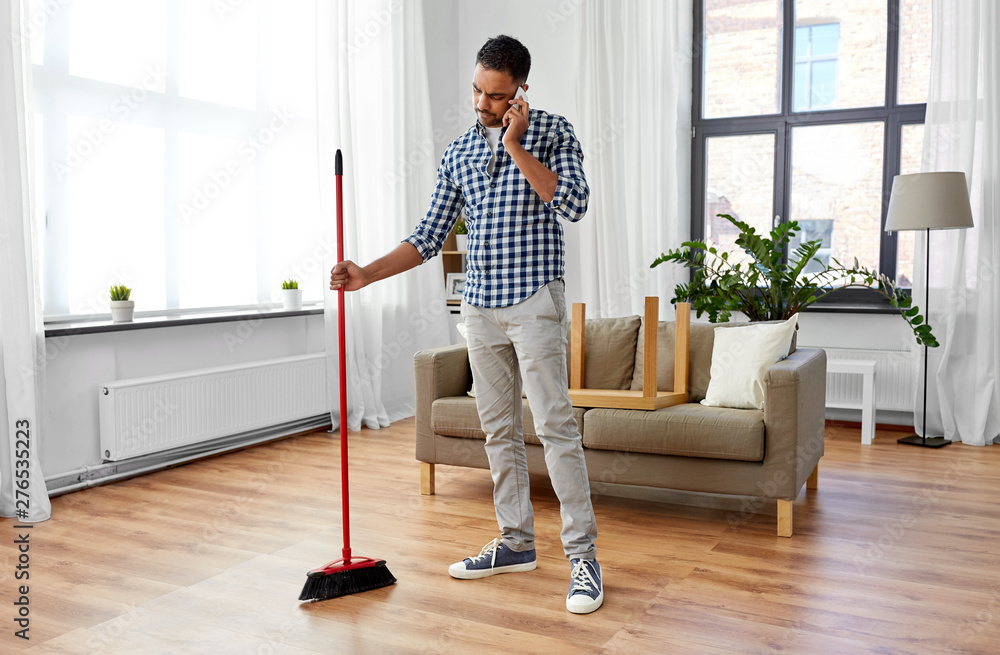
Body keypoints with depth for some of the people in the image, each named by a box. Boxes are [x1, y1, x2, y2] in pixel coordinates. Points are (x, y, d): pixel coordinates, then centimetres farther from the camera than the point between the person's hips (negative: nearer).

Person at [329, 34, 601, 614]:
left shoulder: (553, 132, 0)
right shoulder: (459, 153, 13)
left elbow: (573, 204, -16)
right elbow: (430, 237, 12)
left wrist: (516, 147, -15)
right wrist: (367, 273, 2)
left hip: (534, 300, -5)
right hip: (480, 306, 6)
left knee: (555, 425, -8)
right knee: (499, 429, 10)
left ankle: (583, 555, 0)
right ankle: (517, 543, 21)